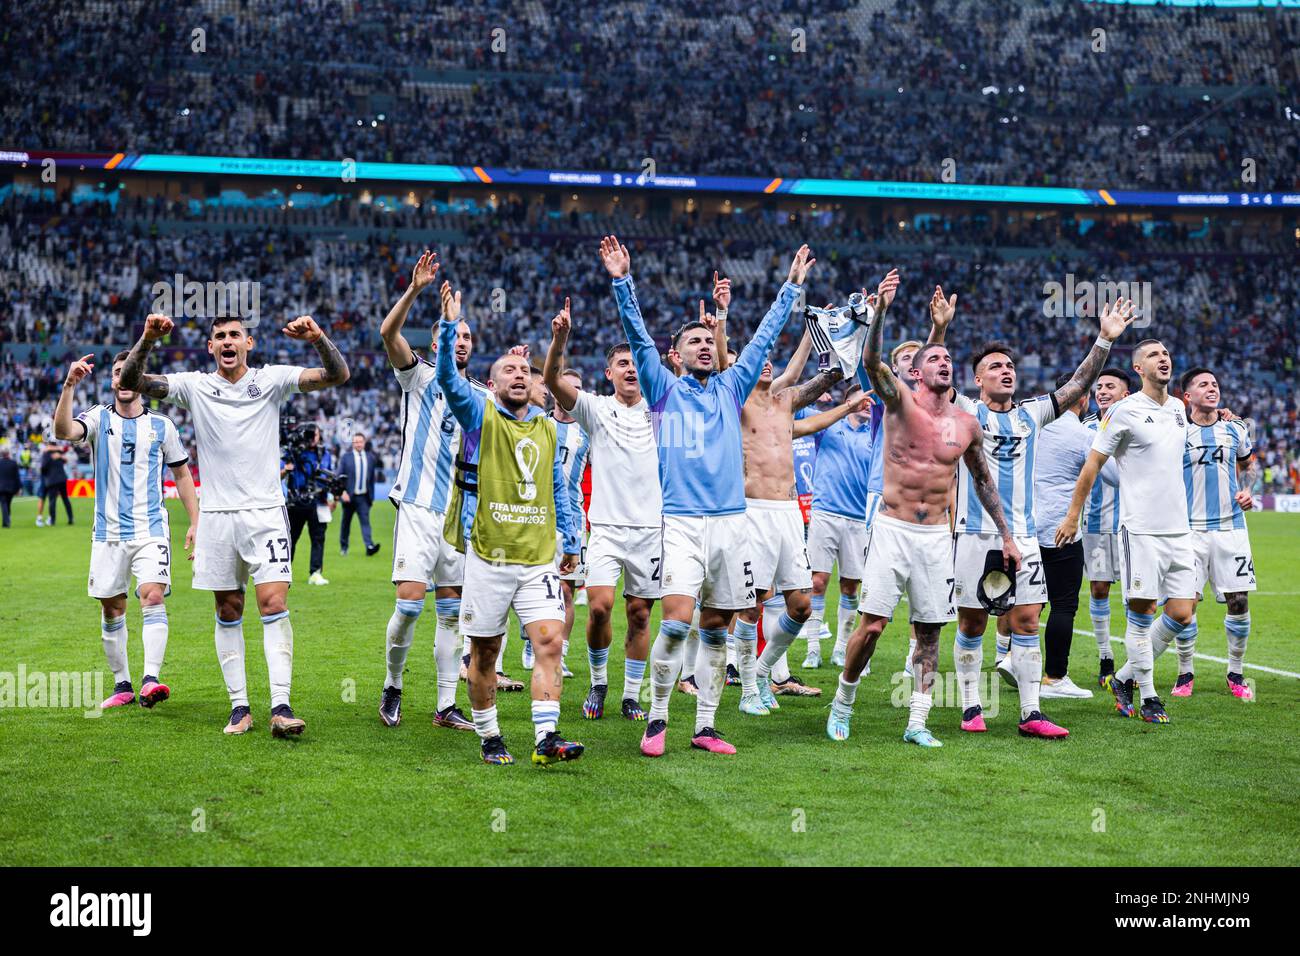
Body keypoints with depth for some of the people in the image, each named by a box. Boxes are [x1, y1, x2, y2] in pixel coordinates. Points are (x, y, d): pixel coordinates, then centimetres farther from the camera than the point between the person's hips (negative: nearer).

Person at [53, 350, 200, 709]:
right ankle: (122, 685, 17)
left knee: (153, 596, -19)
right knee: (111, 609, 5)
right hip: (108, 532, 1)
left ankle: (151, 680, -28)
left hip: (151, 530, -1)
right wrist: (69, 386, -32)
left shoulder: (161, 425, 5)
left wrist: (195, 524, 7)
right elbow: (64, 431, -18)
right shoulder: (99, 418, 4)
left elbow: (182, 474, 13)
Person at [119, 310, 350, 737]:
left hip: (265, 513, -2)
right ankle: (239, 706, 12)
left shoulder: (272, 379, 2)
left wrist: (318, 339, -26)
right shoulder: (194, 385, 5)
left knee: (274, 606, -11)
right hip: (217, 514, 2)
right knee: (228, 613, 6)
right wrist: (148, 340, -21)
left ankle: (281, 706, -13)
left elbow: (336, 374, -6)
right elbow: (130, 382, -3)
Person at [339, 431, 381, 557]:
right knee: (346, 522, 11)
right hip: (349, 496, -1)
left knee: (365, 520, -12)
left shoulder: (371, 457, 7)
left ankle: (369, 547, -24)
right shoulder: (345, 457, 0)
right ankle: (343, 547, 26)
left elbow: (372, 477, 13)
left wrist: (372, 495, 11)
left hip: (364, 497, 1)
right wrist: (342, 492, -16)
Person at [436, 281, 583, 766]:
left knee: (550, 641, -11)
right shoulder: (480, 416, 3)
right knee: (484, 652, 4)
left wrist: (569, 540, 21)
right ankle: (489, 738, 18)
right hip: (489, 556, -3)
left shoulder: (549, 428, 16)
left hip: (540, 557, 3)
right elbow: (447, 379, -14)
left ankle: (546, 739, -12)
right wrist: (449, 325, -26)